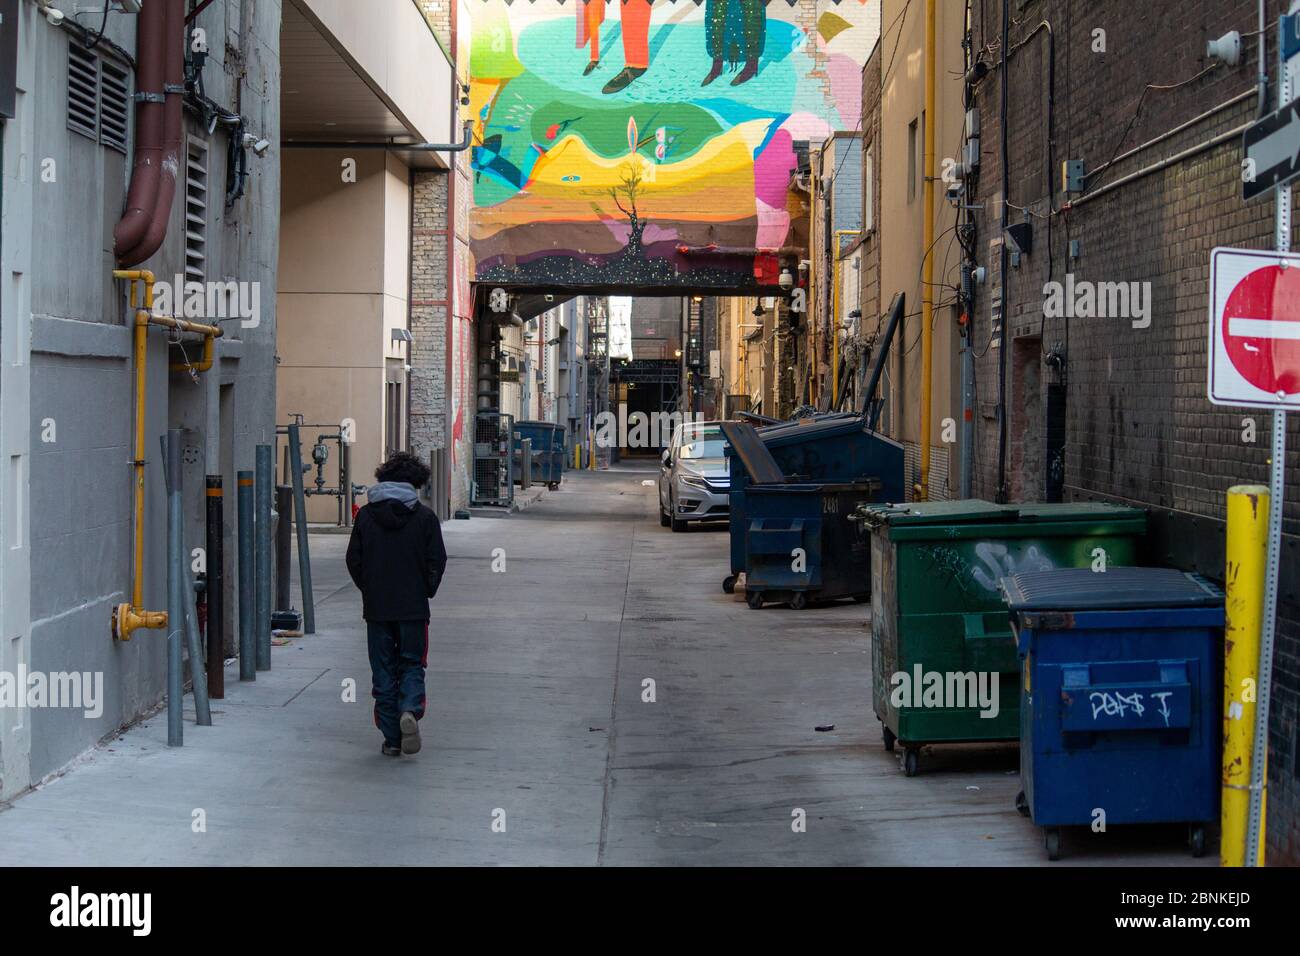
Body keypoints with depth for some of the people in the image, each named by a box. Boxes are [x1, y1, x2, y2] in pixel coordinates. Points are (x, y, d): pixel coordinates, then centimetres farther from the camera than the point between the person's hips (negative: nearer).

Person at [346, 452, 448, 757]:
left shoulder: (366, 515, 0)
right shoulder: (424, 517, -5)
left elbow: (353, 560, 1)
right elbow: (437, 562, -5)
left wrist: (369, 590, 13)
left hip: (376, 607, 1)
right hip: (413, 607, -1)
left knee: (383, 671, 8)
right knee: (412, 664, 10)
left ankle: (392, 739, 7)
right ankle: (410, 710, -19)